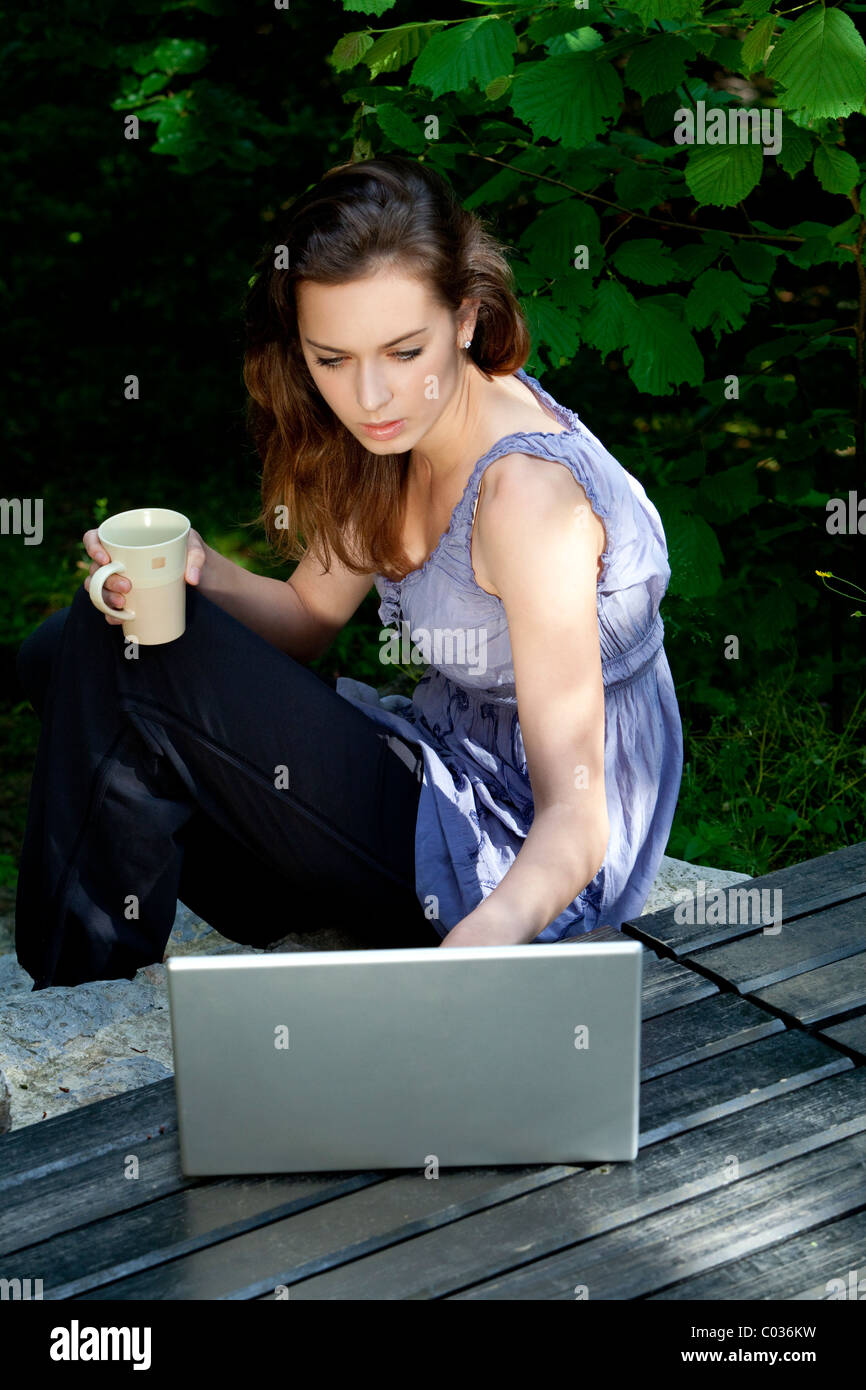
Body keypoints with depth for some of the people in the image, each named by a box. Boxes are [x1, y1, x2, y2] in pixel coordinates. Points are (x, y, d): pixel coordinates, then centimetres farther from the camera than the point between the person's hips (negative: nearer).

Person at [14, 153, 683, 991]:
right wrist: (199, 573, -14)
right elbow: (310, 615, 9)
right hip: (454, 769, 9)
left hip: (522, 865, -9)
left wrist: (488, 930, -51)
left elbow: (575, 814, -30)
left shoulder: (523, 490, -28)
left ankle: (85, 1011, 2)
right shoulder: (408, 426, -2)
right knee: (66, 656, 6)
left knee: (118, 660, -16)